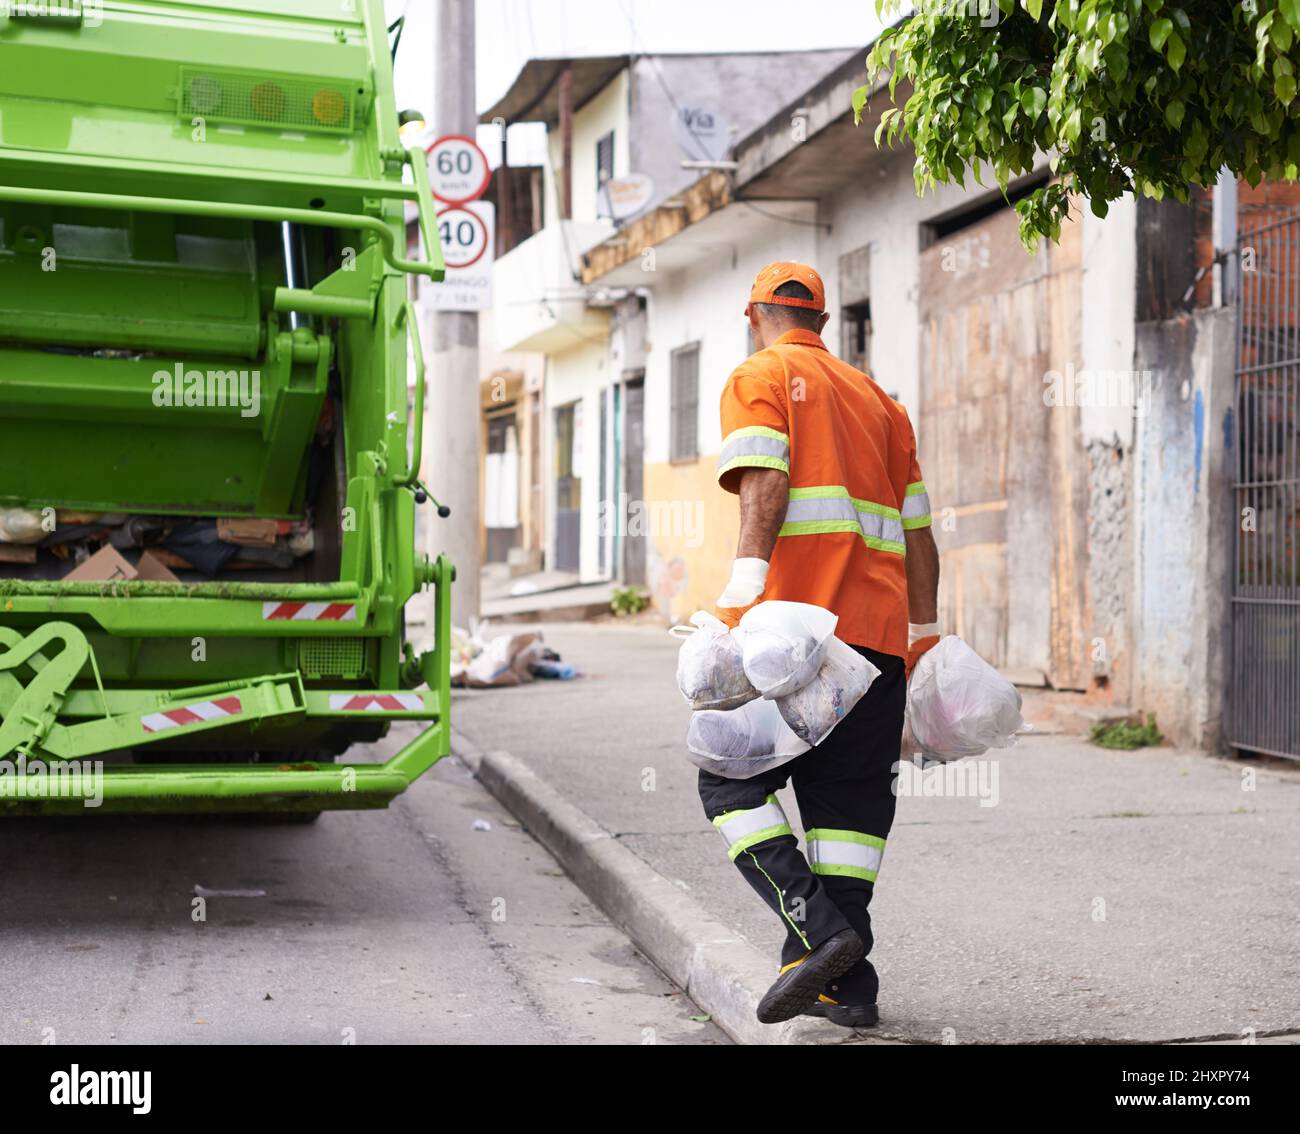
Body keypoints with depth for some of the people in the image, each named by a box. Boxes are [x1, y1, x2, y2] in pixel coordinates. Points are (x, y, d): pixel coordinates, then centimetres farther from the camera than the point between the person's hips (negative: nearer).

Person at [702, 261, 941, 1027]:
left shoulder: (760, 377, 6)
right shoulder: (875, 397, 25)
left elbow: (764, 486, -12)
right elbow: (918, 530, 22)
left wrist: (742, 602, -20)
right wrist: (924, 640, 25)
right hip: (877, 630, 6)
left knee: (733, 778, 3)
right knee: (848, 796, 9)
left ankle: (817, 927, -14)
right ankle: (846, 984, 6)